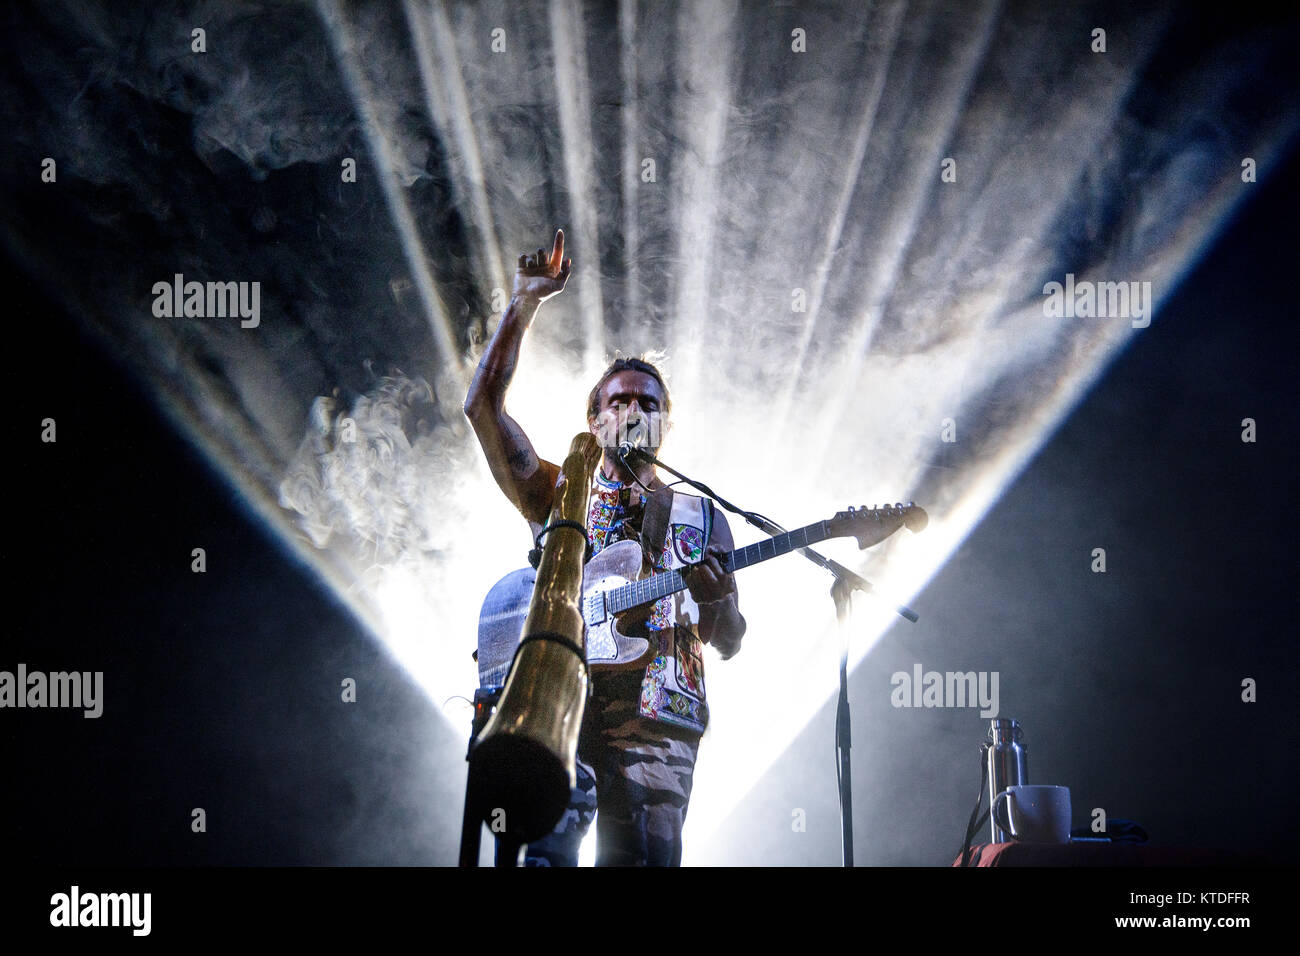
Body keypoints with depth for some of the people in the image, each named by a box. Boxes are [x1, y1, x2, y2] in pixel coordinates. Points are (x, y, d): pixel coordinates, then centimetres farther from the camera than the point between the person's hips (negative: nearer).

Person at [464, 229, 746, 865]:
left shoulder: (698, 515, 24)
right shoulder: (554, 493, 24)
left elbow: (728, 644, 18)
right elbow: (482, 404, 10)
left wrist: (716, 598, -6)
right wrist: (525, 302, 6)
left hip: (654, 722, 1)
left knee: (644, 857, -19)